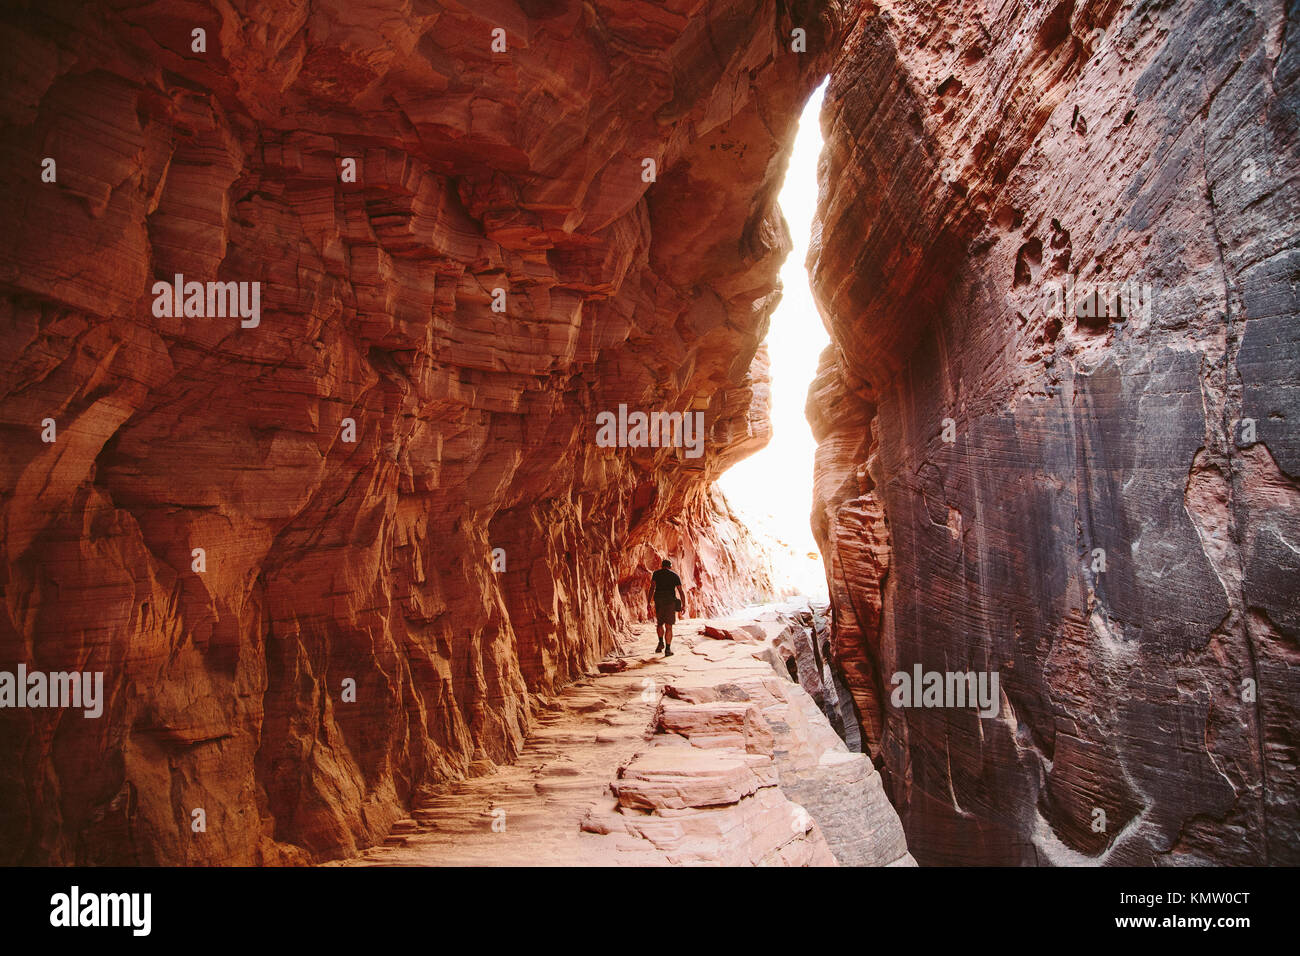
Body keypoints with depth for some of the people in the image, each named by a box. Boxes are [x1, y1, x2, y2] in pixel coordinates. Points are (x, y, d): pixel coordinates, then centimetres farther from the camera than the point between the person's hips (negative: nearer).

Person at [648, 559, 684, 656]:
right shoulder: (675, 575, 9)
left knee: (659, 623, 20)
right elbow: (681, 591, 3)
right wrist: (684, 605, 6)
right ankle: (667, 649, -3)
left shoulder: (656, 573, 9)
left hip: (658, 600, 1)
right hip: (670, 601, -1)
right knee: (668, 626, 2)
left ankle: (661, 642, 6)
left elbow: (652, 587, -2)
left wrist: (649, 602, -5)